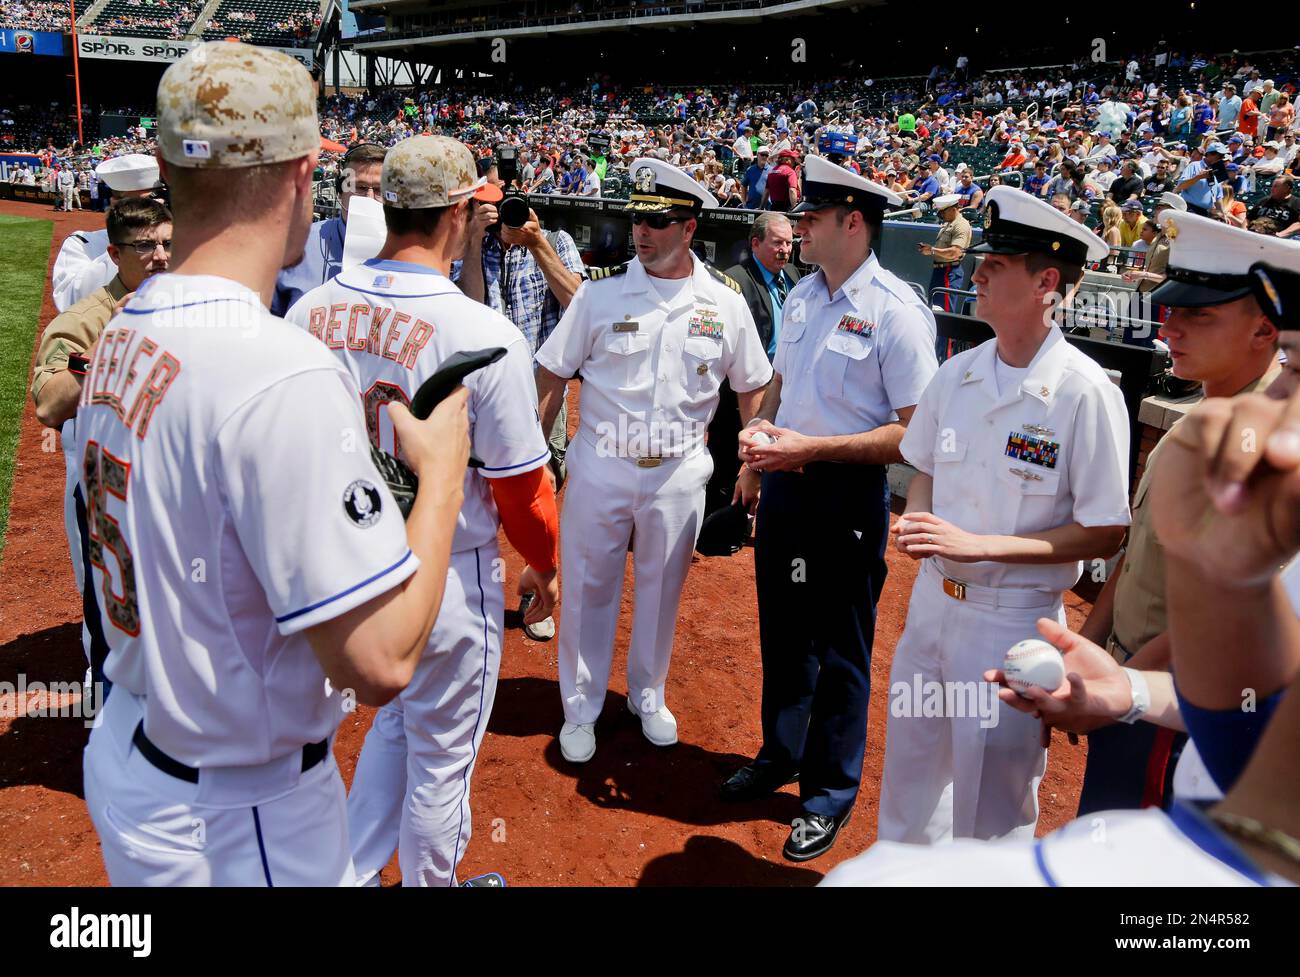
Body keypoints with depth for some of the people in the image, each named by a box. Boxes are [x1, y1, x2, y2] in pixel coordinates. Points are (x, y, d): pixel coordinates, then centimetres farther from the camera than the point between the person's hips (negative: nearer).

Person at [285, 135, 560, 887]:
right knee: (441, 755, 16)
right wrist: (547, 567, 4)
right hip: (448, 579, -5)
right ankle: (429, 880, 37)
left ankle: (355, 874, 38)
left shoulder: (310, 312, -6)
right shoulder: (486, 335, -23)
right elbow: (521, 482, -15)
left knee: (393, 720, 29)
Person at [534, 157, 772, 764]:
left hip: (679, 474, 1)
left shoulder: (725, 299, -2)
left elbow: (752, 386, 8)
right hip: (600, 467, -1)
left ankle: (648, 696, 38)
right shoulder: (602, 290, -6)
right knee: (588, 589, 9)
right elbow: (552, 375, -3)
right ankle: (580, 708, 27)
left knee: (661, 592, 16)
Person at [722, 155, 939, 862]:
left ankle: (830, 794, 29)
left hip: (848, 498, -7)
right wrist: (758, 443, 6)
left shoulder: (897, 312, -17)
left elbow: (915, 431, -21)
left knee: (839, 651, 8)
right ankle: (780, 755, 44)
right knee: (781, 632, 21)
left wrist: (809, 448, -24)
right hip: (784, 486, 7)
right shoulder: (801, 296, 7)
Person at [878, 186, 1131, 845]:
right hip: (932, 598, 6)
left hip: (1014, 618, -6)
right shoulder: (957, 373, 2)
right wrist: (914, 522, -7)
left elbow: (1105, 534, -14)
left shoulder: (1085, 392, -16)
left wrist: (978, 544, -21)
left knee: (991, 794, 9)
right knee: (911, 764, 20)